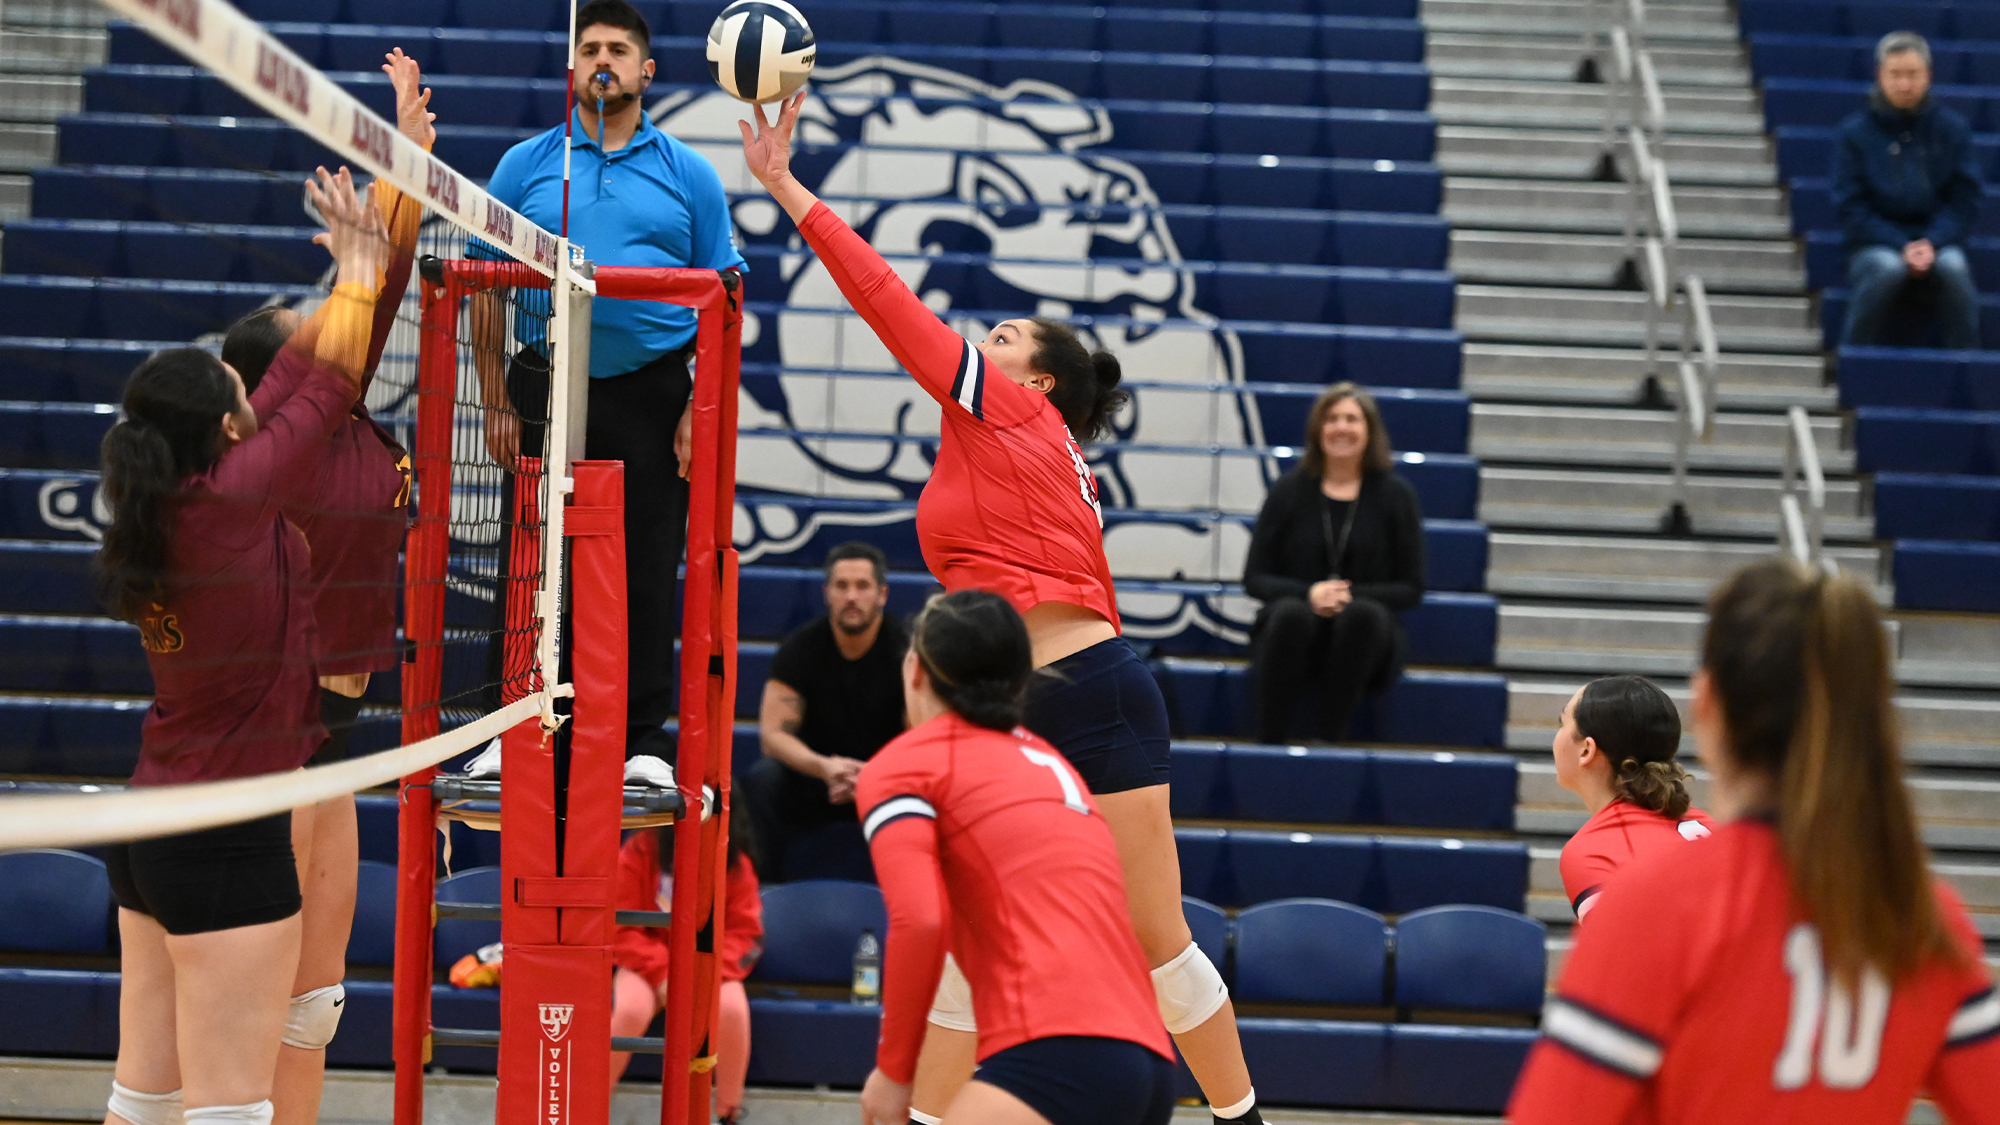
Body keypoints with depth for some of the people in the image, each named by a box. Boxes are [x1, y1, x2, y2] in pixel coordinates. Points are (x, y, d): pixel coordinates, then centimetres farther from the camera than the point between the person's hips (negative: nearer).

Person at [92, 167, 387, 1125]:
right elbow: (328, 390, -4)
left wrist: (351, 276, 22)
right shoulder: (226, 502, -16)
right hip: (230, 837, -9)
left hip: (149, 830, 9)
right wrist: (361, 264, 10)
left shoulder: (149, 518, 6)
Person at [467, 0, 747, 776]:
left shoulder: (689, 174, 6)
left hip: (653, 397, 0)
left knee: (648, 573, 2)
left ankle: (642, 740, 10)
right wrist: (496, 404, -1)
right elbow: (485, 288, 6)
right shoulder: (524, 166, 7)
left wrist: (701, 409, -6)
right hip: (546, 388, 1)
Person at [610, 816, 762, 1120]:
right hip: (649, 964, -1)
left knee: (732, 1007, -31)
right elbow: (622, 928, -9)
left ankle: (729, 1113, -13)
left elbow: (743, 932, -5)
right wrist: (662, 974, -22)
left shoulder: (735, 864, -5)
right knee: (631, 1008, -33)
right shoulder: (639, 851, -9)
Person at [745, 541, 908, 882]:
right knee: (763, 779, -29)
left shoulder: (903, 649, -11)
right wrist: (825, 767, -33)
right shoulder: (801, 647, -7)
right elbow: (773, 733, -13)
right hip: (814, 775, 1)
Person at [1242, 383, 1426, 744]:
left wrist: (1352, 595, -13)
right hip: (1294, 633, 0)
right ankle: (1268, 743, -31)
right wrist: (1308, 593, -14)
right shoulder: (1290, 490, 7)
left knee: (1363, 614, -35)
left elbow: (1410, 589, 5)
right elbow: (1254, 578, 6)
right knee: (1291, 612, -35)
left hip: (1362, 634, 0)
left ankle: (1327, 739, -30)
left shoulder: (1395, 494, 6)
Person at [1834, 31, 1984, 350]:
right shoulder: (1854, 133, 0)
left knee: (1953, 266, -33)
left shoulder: (1953, 128, 4)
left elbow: (1964, 202, 3)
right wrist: (1901, 247, -16)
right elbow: (1852, 209, -2)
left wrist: (1932, 244, -16)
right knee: (1887, 267, -36)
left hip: (1937, 241, 1)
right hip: (1875, 244, -1)